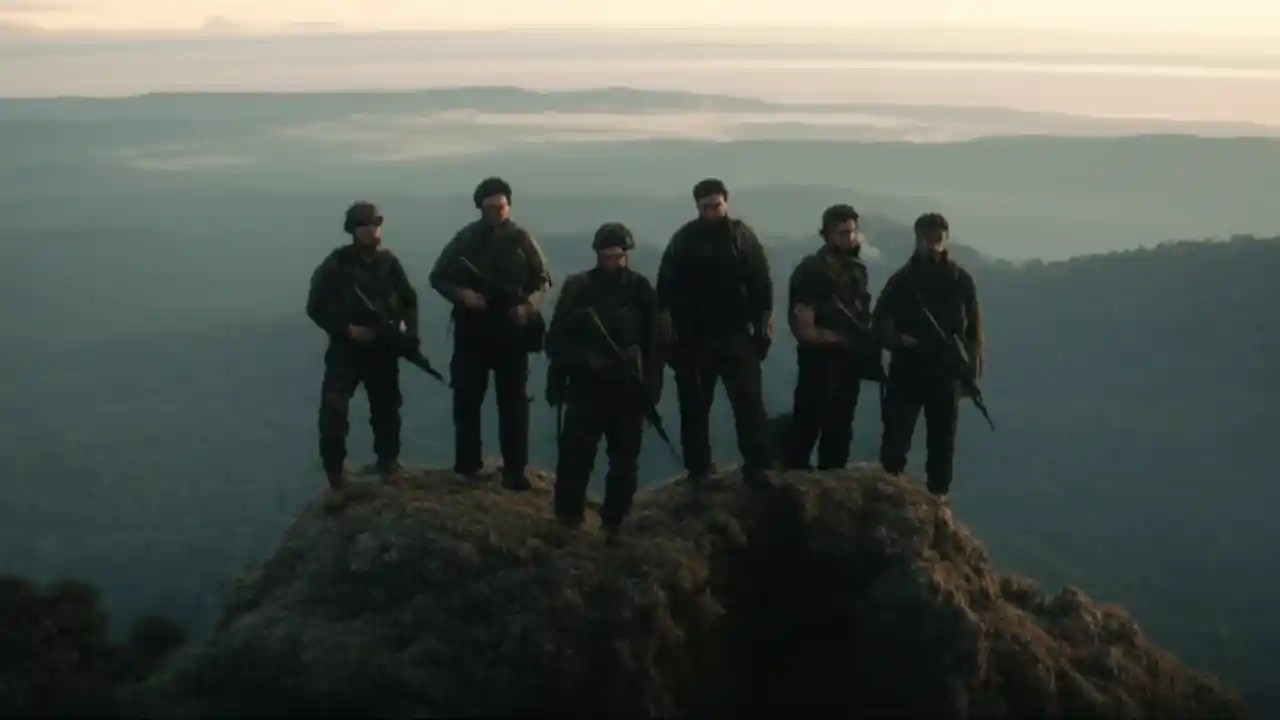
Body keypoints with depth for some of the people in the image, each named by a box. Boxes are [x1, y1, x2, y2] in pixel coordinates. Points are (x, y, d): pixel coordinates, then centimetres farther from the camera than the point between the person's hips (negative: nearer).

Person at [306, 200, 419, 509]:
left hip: (383, 349, 3)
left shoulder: (389, 261, -1)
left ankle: (389, 466, 36)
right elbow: (315, 307, -7)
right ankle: (336, 481, -5)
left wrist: (408, 328, -8)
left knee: (386, 409, 14)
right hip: (345, 349, -3)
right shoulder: (335, 265, -10)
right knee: (332, 413, -15)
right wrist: (347, 329, -18)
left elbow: (409, 300, 9)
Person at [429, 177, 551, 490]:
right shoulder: (466, 238, 0)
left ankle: (515, 469, 6)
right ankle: (467, 464, 19)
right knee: (467, 397, 7)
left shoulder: (521, 238, -1)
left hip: (512, 330, -1)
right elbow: (438, 277, 5)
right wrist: (461, 294, -15)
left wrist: (528, 305, -15)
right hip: (472, 329, 1)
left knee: (513, 400, 1)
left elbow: (543, 280, 4)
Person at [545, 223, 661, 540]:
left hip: (628, 390, 2)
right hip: (586, 388, -2)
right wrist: (585, 359, -18)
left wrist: (651, 385, -4)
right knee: (576, 458, -9)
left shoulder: (640, 288, 3)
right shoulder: (577, 288, -1)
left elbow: (654, 340, 3)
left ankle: (614, 526, 20)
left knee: (625, 461, 8)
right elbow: (556, 341, -2)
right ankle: (567, 524, 2)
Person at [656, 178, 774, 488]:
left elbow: (761, 284, 1)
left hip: (736, 334, -1)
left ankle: (756, 468, -3)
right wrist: (668, 330, -6)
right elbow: (666, 288, -1)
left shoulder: (743, 236, 2)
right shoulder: (684, 240, 1)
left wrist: (765, 324, -3)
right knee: (694, 406, 7)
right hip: (693, 337, 1)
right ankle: (698, 470, 18)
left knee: (749, 402, -6)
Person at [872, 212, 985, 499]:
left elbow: (974, 330, 4)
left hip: (946, 373, 0)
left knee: (942, 441, 4)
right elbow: (880, 320, 7)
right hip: (906, 371, 0)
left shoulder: (961, 280, 3)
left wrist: (972, 374, -2)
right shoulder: (902, 279, 3)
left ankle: (938, 496, 11)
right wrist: (896, 339, -15)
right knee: (895, 439, -2)